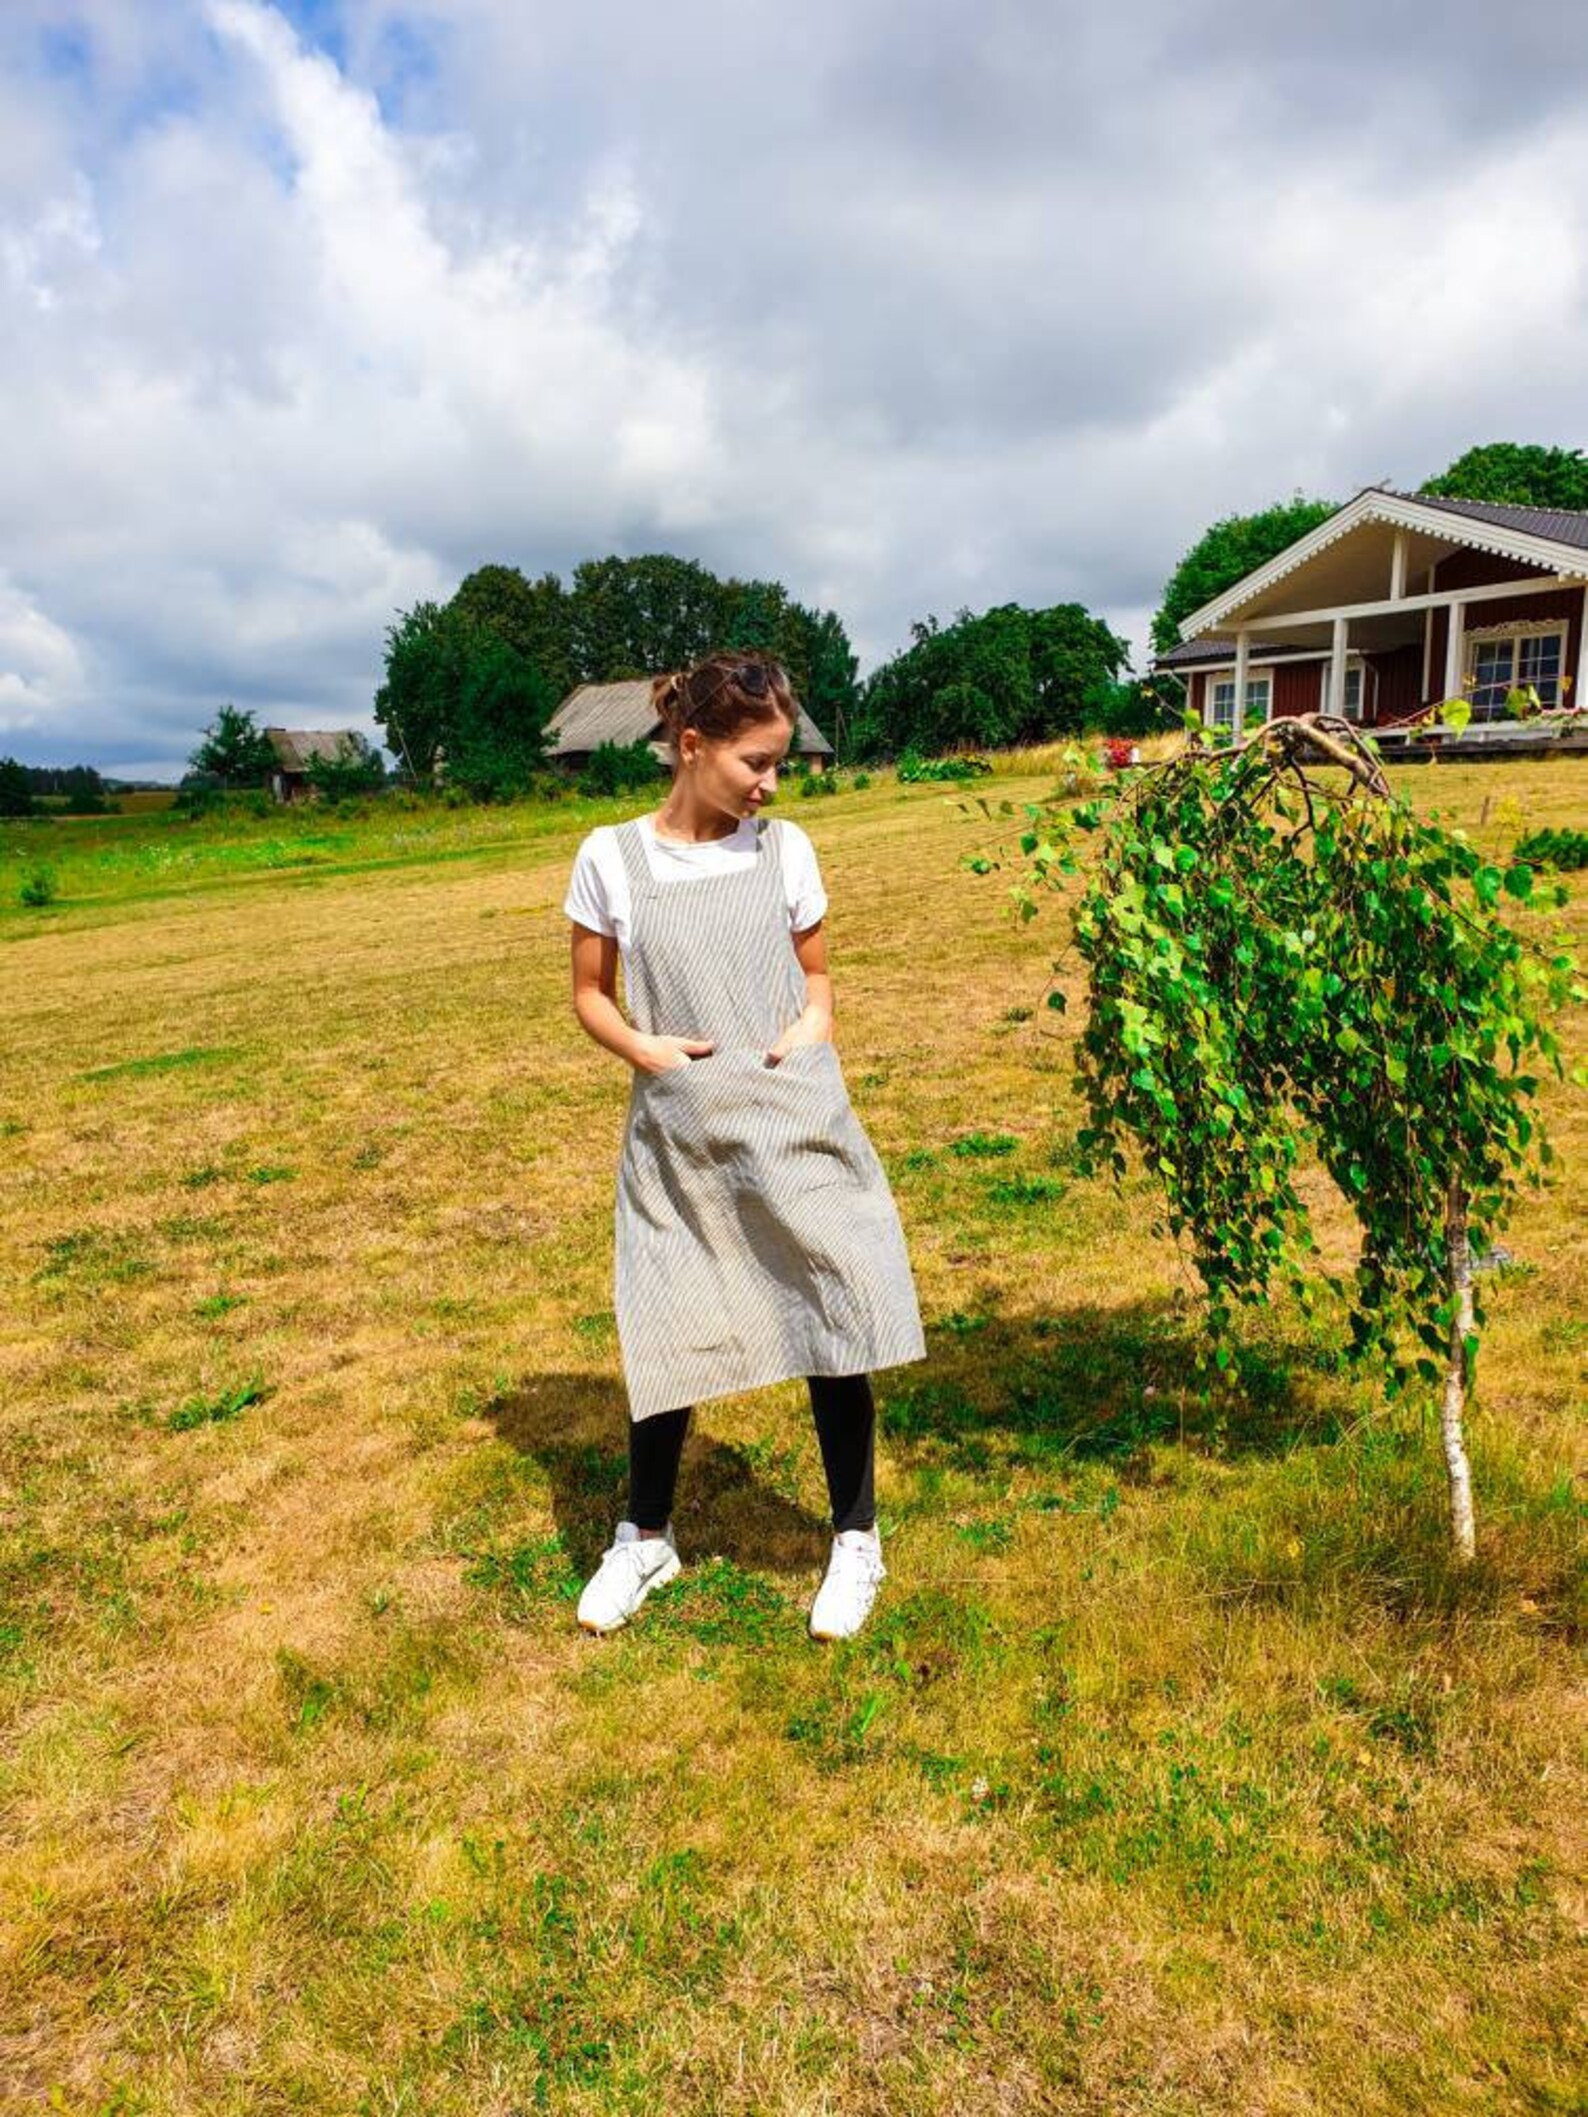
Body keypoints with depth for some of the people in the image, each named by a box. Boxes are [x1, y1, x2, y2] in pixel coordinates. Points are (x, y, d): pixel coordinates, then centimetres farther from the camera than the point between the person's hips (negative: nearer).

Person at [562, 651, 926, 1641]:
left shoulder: (784, 848, 3)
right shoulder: (612, 858, -1)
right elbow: (590, 993, 6)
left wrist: (812, 1024, -6)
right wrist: (647, 1048, -11)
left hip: (796, 1123, 1)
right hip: (677, 1135, -1)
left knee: (836, 1320, 4)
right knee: (665, 1333, 7)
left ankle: (857, 1541, 27)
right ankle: (646, 1539, 33)